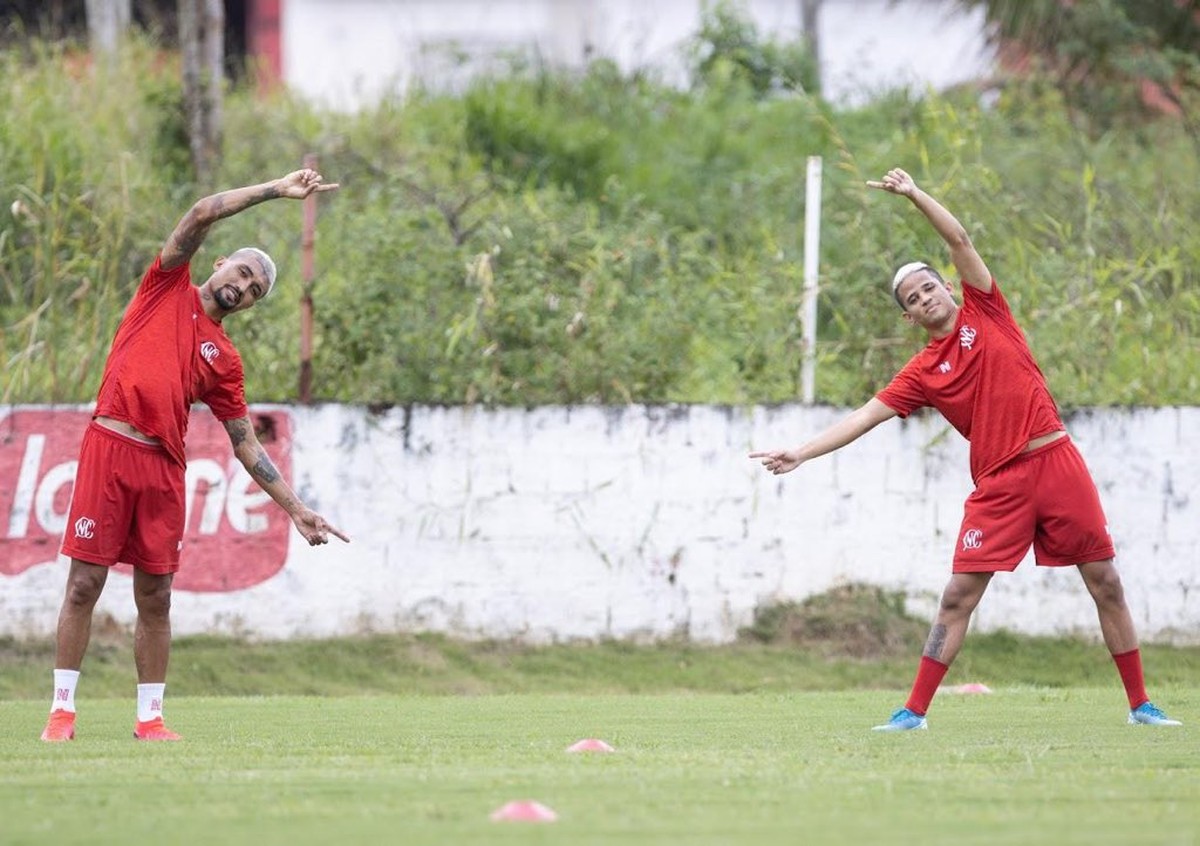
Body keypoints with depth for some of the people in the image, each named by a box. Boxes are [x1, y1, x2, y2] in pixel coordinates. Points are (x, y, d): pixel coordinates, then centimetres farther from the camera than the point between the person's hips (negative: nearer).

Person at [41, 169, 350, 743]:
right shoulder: (167, 287, 12)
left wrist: (296, 509, 12)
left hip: (165, 468, 4)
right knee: (85, 584, -4)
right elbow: (202, 215, 1)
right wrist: (275, 191, 0)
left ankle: (150, 716, 10)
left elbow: (246, 446, 18)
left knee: (155, 597, 3)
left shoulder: (224, 359, 18)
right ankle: (63, 709, 2)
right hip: (110, 445, -4)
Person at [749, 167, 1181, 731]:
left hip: (1056, 463, 0)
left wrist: (915, 195, -8)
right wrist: (801, 453, -6)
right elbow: (865, 416, 2)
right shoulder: (921, 373, 6)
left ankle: (1140, 705, 11)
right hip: (999, 484, 0)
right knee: (958, 596, -5)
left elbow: (959, 241, 0)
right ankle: (914, 711, -1)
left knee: (1106, 584, 3)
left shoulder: (984, 312, 7)